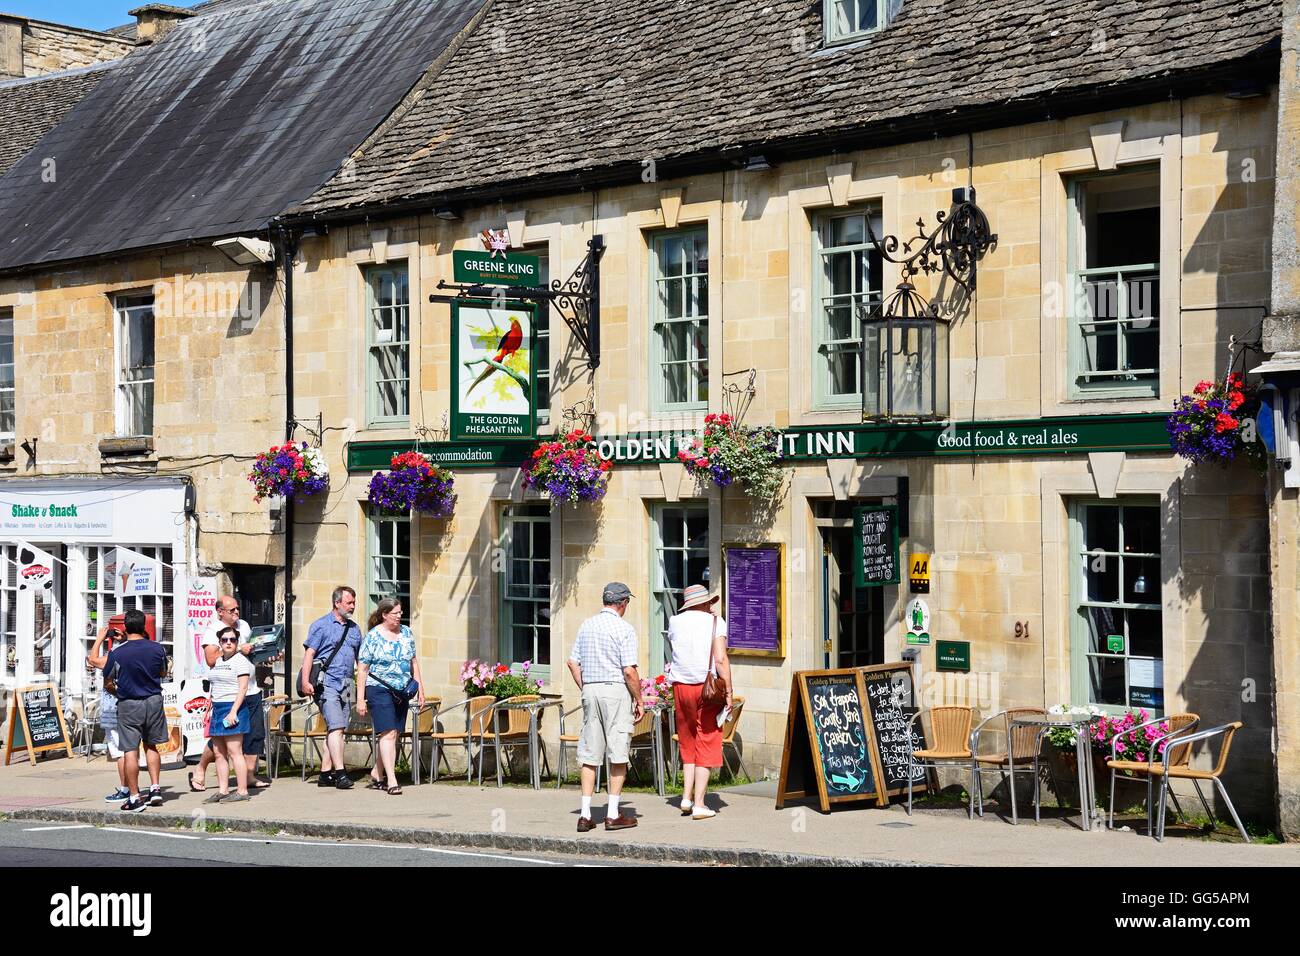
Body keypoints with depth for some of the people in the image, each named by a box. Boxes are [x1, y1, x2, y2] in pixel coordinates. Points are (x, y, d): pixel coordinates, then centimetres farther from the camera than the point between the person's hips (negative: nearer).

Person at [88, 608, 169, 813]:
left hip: (129, 704, -3)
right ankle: (155, 787, 14)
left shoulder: (118, 653, -13)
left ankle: (135, 798, 2)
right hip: (154, 701, 3)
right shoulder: (157, 649, -5)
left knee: (131, 750, 1)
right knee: (151, 745, 20)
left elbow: (94, 660, 5)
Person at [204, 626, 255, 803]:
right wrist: (212, 708, 17)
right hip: (217, 709, 9)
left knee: (234, 752, -10)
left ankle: (242, 791, -8)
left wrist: (233, 711, -20)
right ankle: (222, 791, 10)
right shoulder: (218, 662, 19)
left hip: (233, 708, -9)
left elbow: (242, 688, -13)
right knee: (219, 753, 7)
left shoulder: (240, 661, -6)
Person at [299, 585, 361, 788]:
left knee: (336, 729, 6)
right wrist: (305, 681, -15)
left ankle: (325, 773, 12)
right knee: (336, 727, -14)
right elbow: (309, 654, -6)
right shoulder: (321, 625, -1)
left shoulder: (354, 629, 17)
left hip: (345, 685, 6)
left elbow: (360, 659, 21)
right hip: (327, 683, -6)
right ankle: (340, 773, -16)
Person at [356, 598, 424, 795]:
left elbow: (413, 662, 18)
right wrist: (360, 699, -10)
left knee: (392, 734, 8)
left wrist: (420, 689, 13)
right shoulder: (373, 637, -7)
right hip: (379, 690, -6)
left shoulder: (406, 633, 9)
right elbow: (362, 669, -6)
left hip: (402, 692, 6)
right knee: (388, 733, -14)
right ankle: (391, 780, -16)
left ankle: (376, 775, 22)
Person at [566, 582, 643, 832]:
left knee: (590, 755, 7)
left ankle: (585, 815, 6)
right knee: (618, 755, 1)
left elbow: (573, 663, 11)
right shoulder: (624, 629, -9)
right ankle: (613, 815, 2)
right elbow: (629, 671, -14)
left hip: (590, 690, 6)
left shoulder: (586, 626, 10)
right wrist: (639, 701, -5)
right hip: (616, 690, -6)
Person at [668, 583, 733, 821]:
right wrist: (728, 691, -8)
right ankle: (699, 805, -3)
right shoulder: (715, 622, -3)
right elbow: (721, 659, -12)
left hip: (681, 686, 4)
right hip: (707, 688, -4)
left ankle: (686, 797, 9)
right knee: (706, 745, 0)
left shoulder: (675, 622, 7)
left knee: (688, 745, 17)